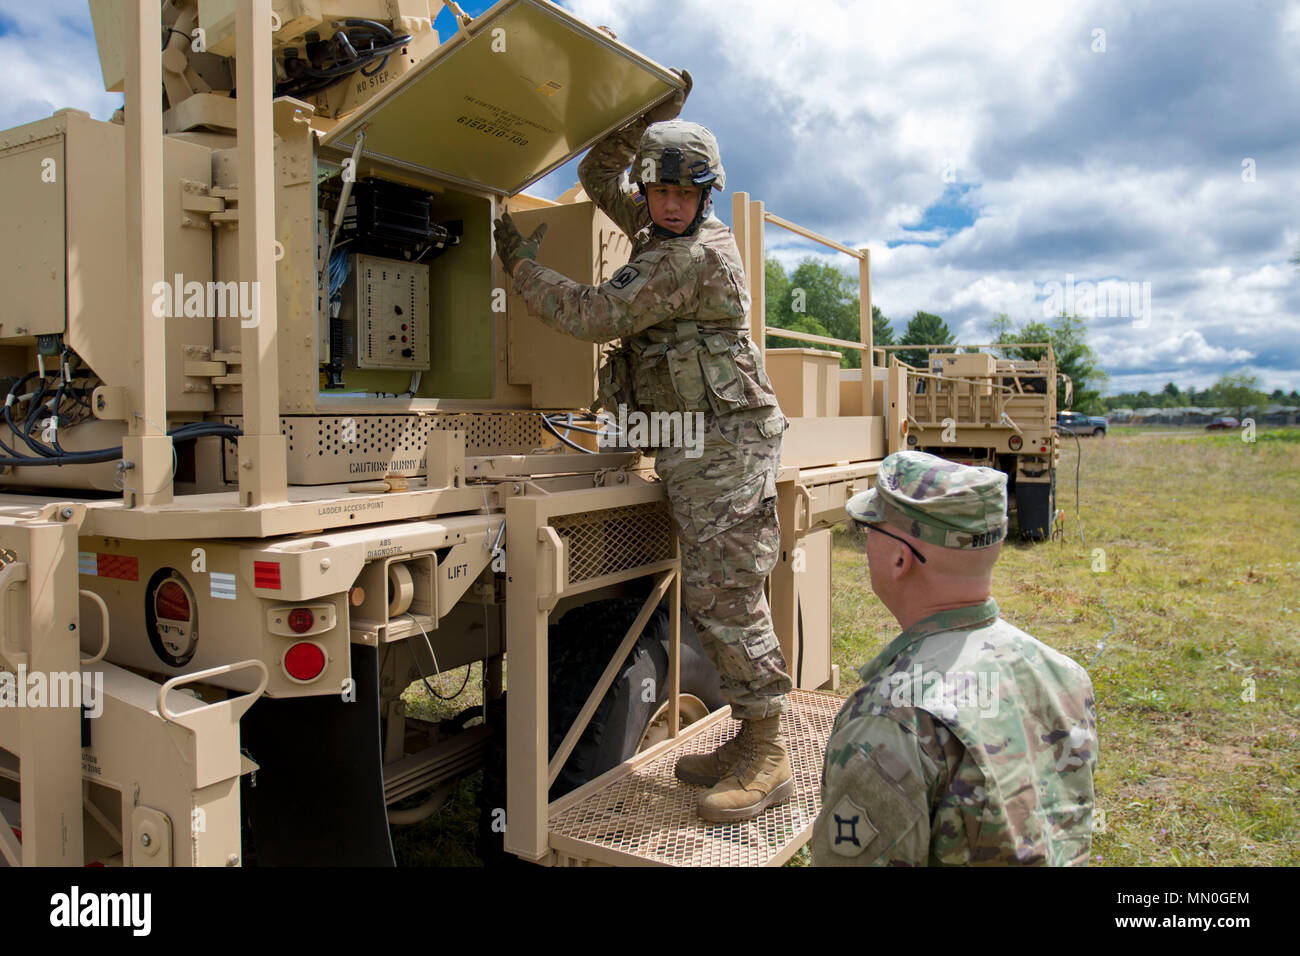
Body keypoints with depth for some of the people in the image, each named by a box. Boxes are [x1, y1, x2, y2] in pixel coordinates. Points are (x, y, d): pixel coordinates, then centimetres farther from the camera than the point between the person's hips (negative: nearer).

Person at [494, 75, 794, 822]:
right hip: (691, 448, 10)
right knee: (711, 597, 9)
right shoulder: (662, 230, 16)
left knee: (725, 593, -12)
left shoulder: (697, 254, -14)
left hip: (725, 442, -10)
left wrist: (521, 263, -1)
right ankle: (750, 741, 18)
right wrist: (654, 113, 16)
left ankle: (769, 760, -2)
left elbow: (597, 316, -14)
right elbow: (601, 177, 29)